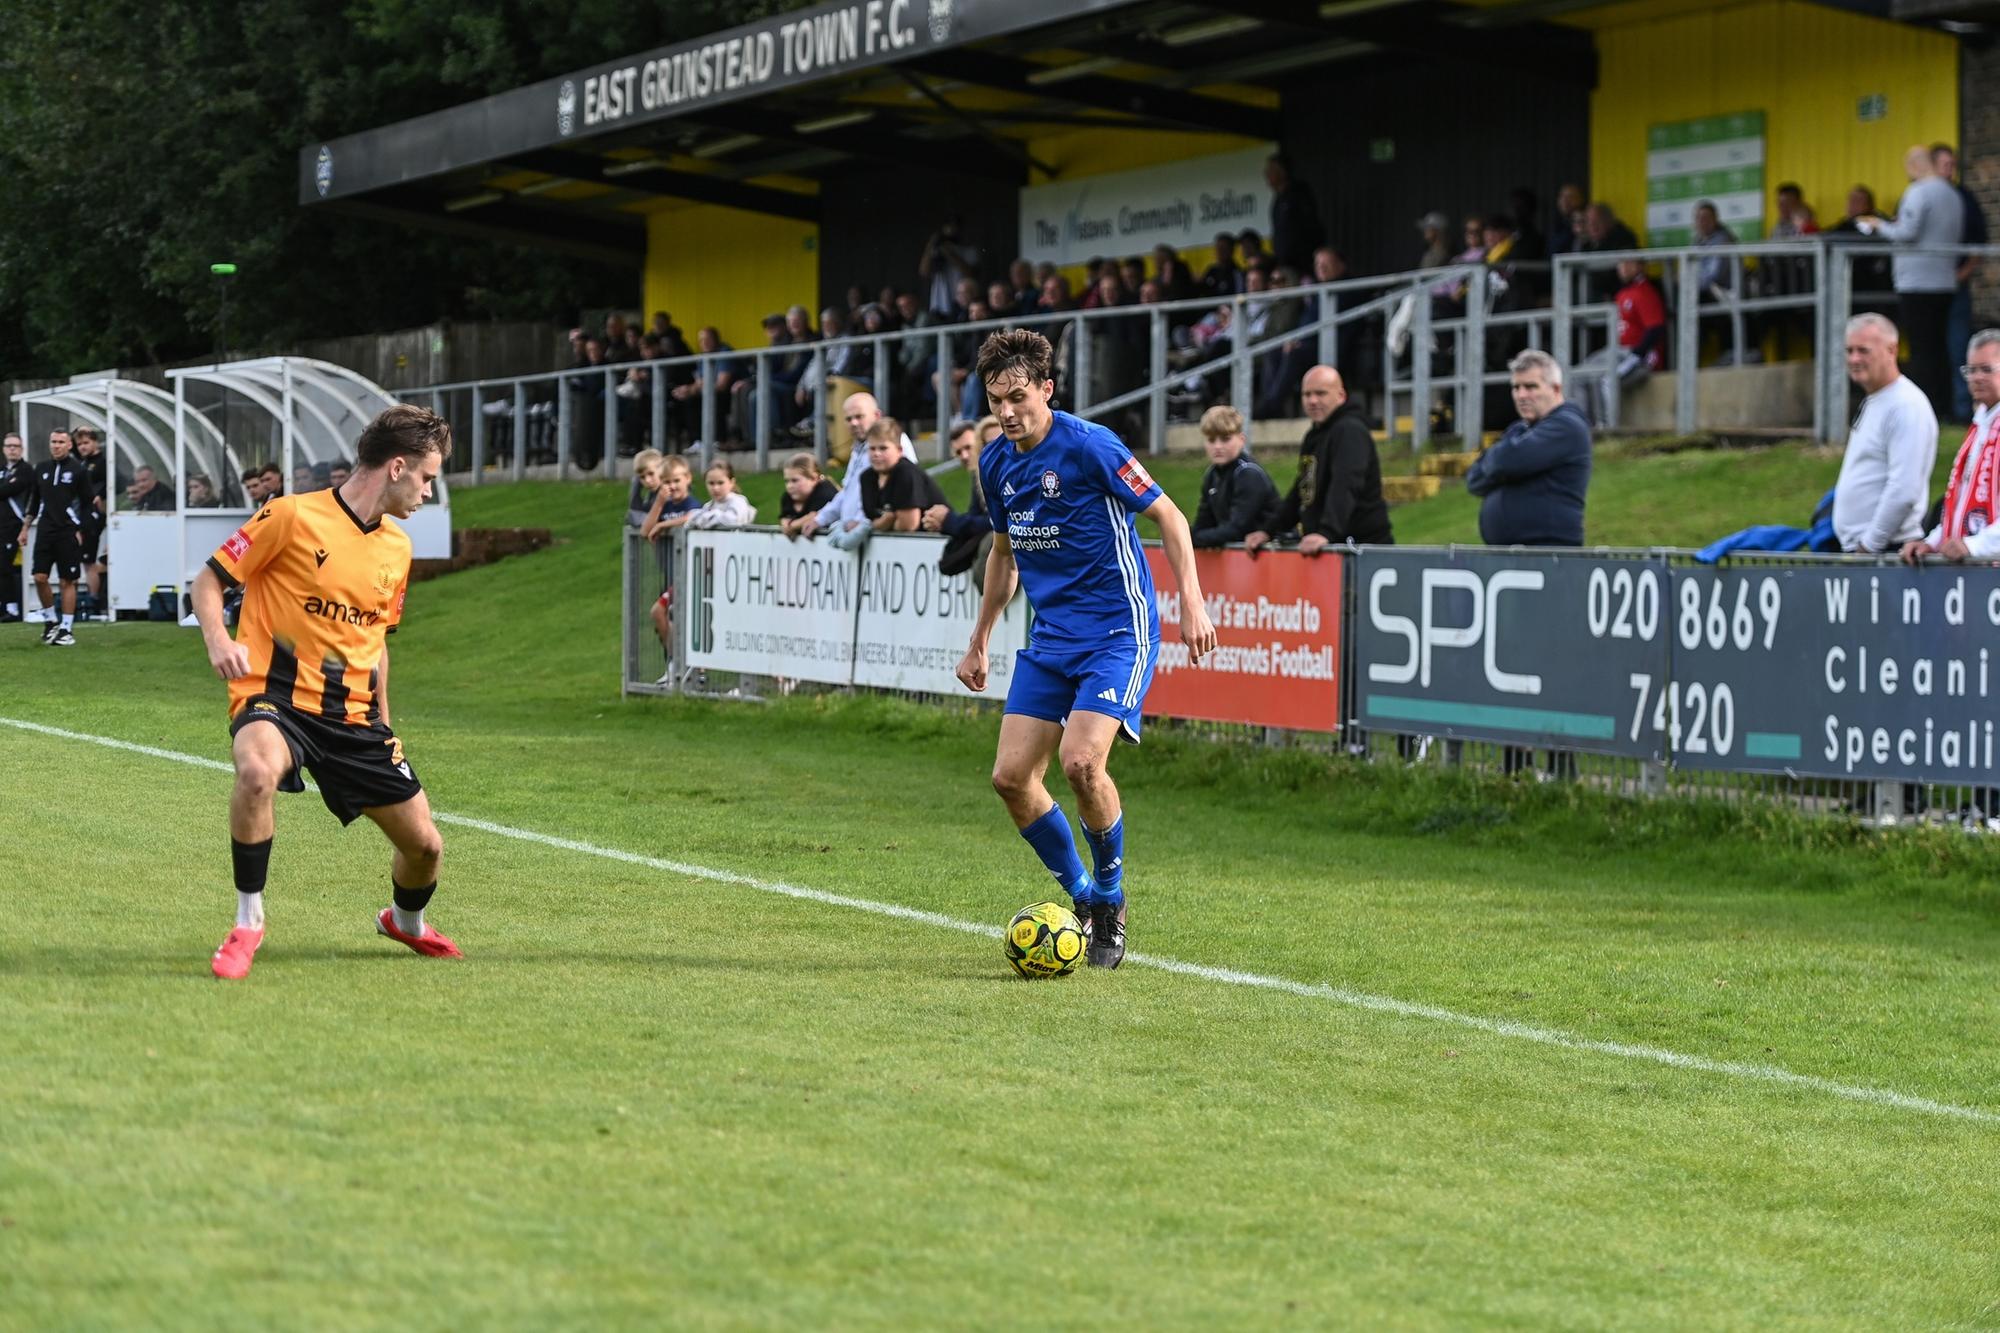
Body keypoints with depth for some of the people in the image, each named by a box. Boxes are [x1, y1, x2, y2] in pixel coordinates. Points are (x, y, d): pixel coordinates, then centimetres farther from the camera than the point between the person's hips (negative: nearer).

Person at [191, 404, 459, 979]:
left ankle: (406, 922, 41)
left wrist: (382, 721, 19)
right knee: (258, 770, -40)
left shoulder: (398, 548, 12)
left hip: (354, 713, 6)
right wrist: (219, 640, -23)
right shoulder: (292, 516, -9)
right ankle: (248, 922, -18)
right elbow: (208, 580, -4)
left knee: (425, 844, 4)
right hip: (277, 695, -6)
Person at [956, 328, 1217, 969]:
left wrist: (1192, 603, -18)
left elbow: (1169, 517, -8)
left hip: (1118, 632, -7)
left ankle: (1111, 905, -1)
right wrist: (979, 643, 24)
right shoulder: (995, 464, 6)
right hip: (1050, 638, 7)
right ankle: (1081, 901, 14)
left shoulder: (1090, 446, -14)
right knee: (1012, 776, -5)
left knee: (1081, 762, -23)